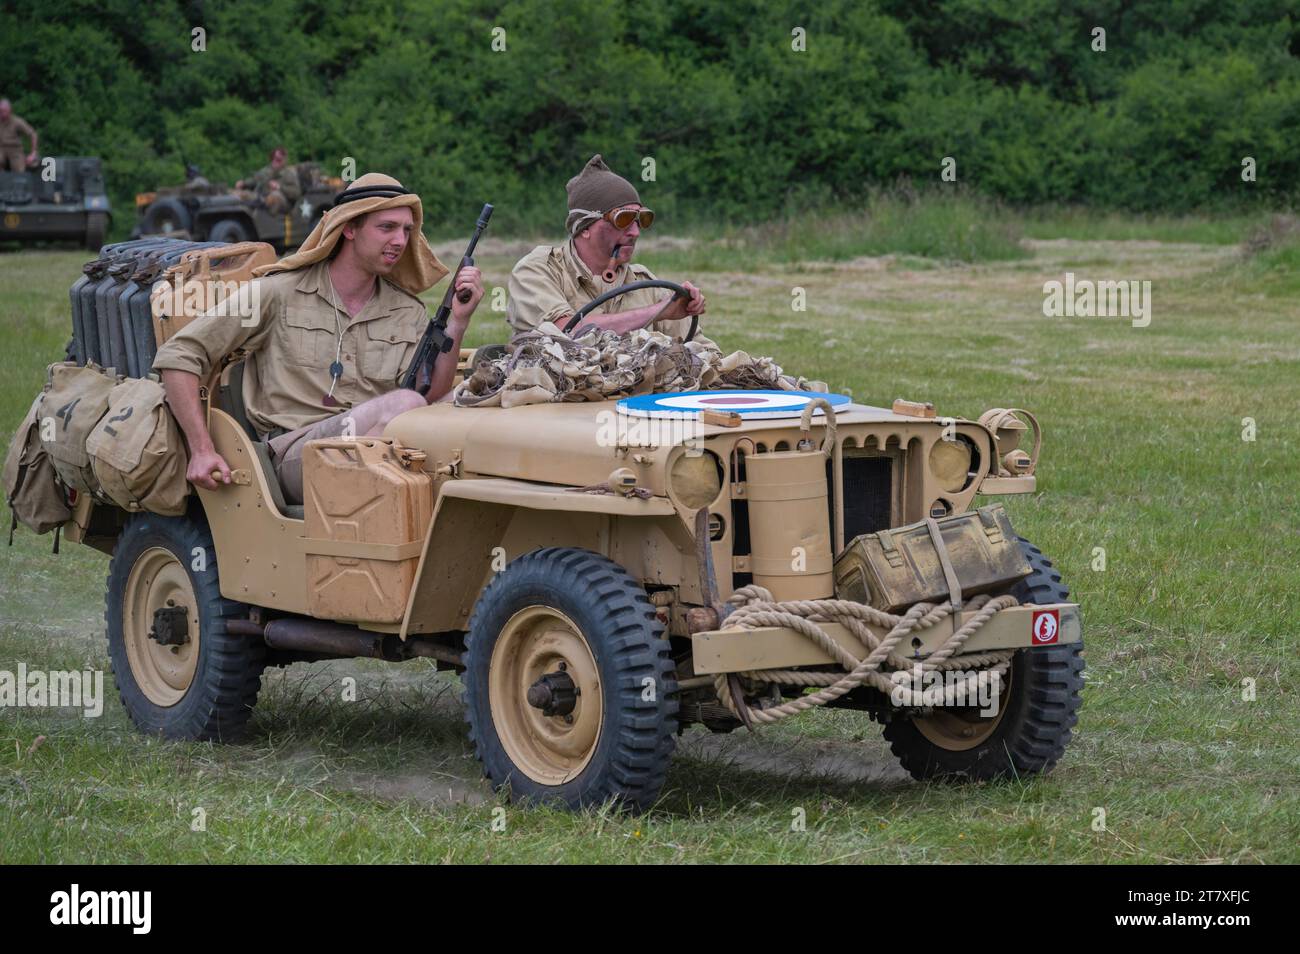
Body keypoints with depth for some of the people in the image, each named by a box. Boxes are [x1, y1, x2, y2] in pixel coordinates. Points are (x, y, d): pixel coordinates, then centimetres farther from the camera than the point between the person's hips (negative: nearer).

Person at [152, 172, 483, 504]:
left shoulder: (409, 314, 17)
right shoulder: (280, 293, 4)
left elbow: (431, 394, 3)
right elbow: (178, 356, 3)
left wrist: (458, 322, -6)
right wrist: (202, 450, -6)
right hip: (293, 457, -4)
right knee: (405, 404, -31)